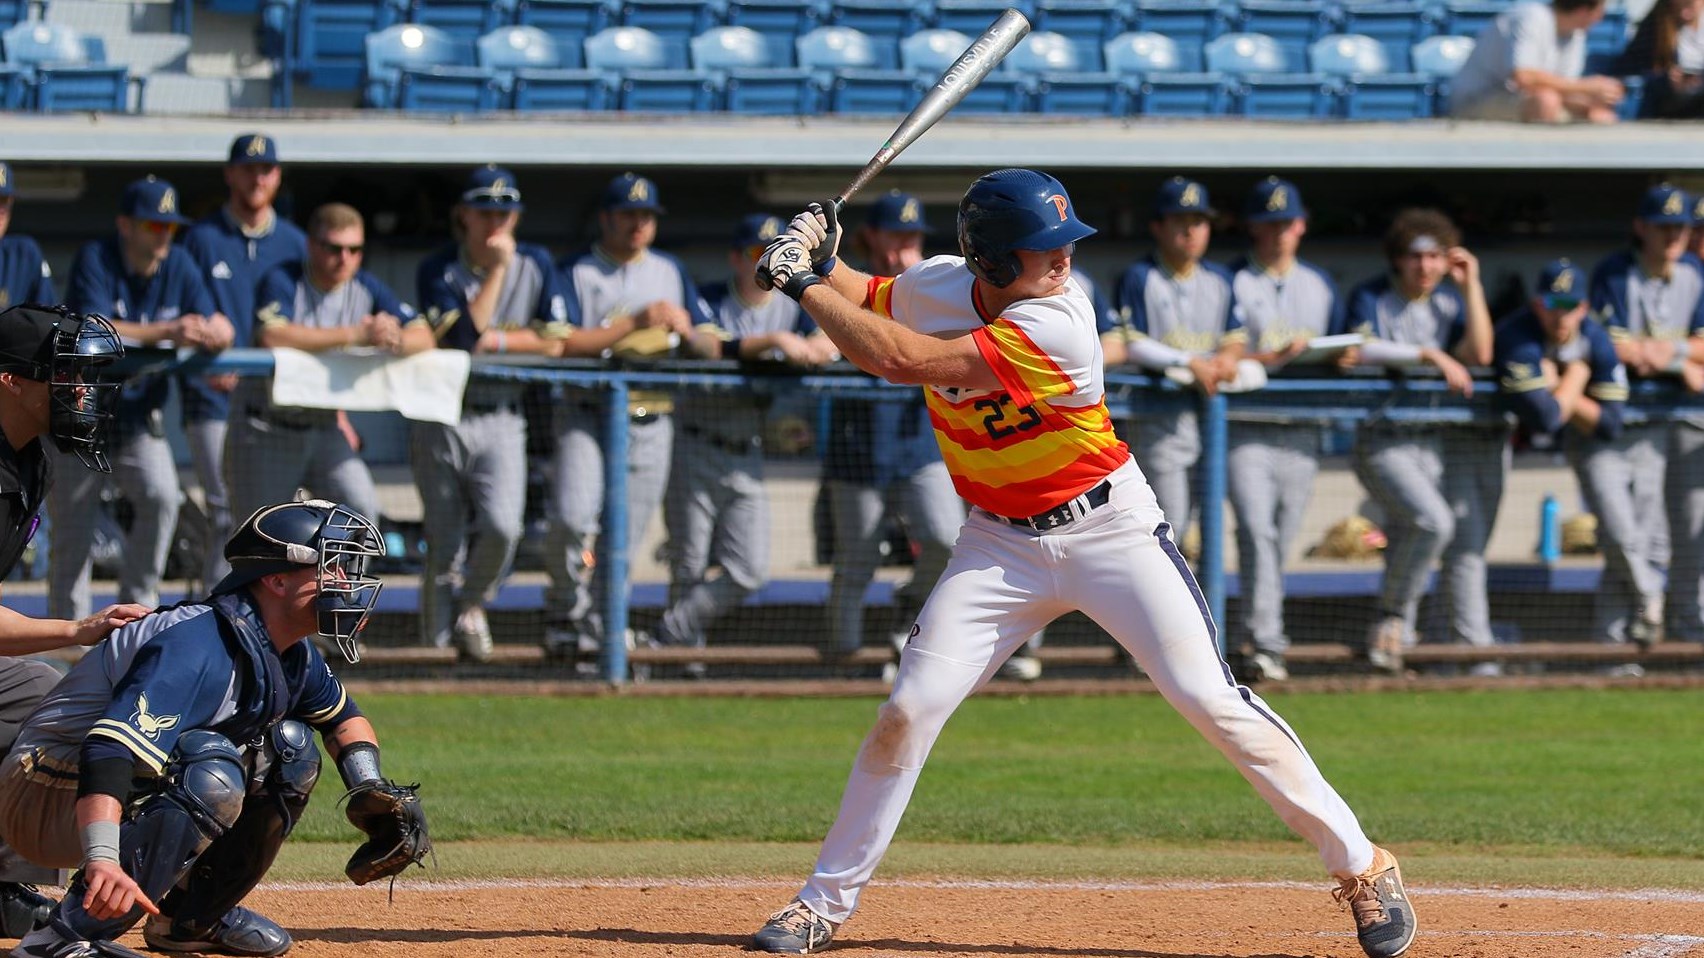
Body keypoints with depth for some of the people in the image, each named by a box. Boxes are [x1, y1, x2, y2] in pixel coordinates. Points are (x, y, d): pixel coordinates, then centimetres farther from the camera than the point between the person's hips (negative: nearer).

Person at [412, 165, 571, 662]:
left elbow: (555, 341, -2)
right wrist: (496, 268, -14)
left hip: (500, 421, 0)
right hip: (440, 420, 0)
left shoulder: (535, 264, 6)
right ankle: (438, 636, 14)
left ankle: (473, 605, 5)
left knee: (502, 524, -20)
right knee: (443, 541, 1)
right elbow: (462, 335, -16)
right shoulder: (438, 271, -1)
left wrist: (489, 340, -8)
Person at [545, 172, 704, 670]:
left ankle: (596, 637, 10)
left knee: (623, 538, 0)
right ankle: (566, 608, 1)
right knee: (572, 518, -22)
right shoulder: (576, 272, 4)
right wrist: (636, 323, -16)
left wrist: (682, 326, -9)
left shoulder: (670, 271, 18)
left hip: (650, 423, 3)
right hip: (587, 415, -3)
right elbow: (563, 344, -10)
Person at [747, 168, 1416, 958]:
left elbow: (898, 360, -30)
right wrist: (818, 263, -5)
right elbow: (865, 303, 15)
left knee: (1209, 699, -12)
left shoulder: (1056, 324, -27)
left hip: (1109, 528, -4)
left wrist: (804, 286, -22)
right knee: (908, 711, -5)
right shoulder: (932, 287, -9)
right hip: (1000, 545, 4)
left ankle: (1362, 866, -4)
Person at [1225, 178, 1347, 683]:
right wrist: (1272, 358, -21)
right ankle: (1264, 643, -21)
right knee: (1257, 530, -17)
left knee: (1283, 539, 8)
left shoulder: (1320, 285, 17)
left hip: (1301, 432, 5)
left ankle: (1257, 634, 21)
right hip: (1246, 429, -5)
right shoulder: (1232, 282, 0)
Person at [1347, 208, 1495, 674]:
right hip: (1383, 439, -5)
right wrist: (1430, 356, -20)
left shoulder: (1452, 301, 12)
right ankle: (1394, 617, -10)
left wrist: (1471, 286, -3)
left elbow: (1479, 354, -2)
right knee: (1432, 519, -26)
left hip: (1437, 439, 5)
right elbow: (1362, 348, -18)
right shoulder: (1370, 299, 0)